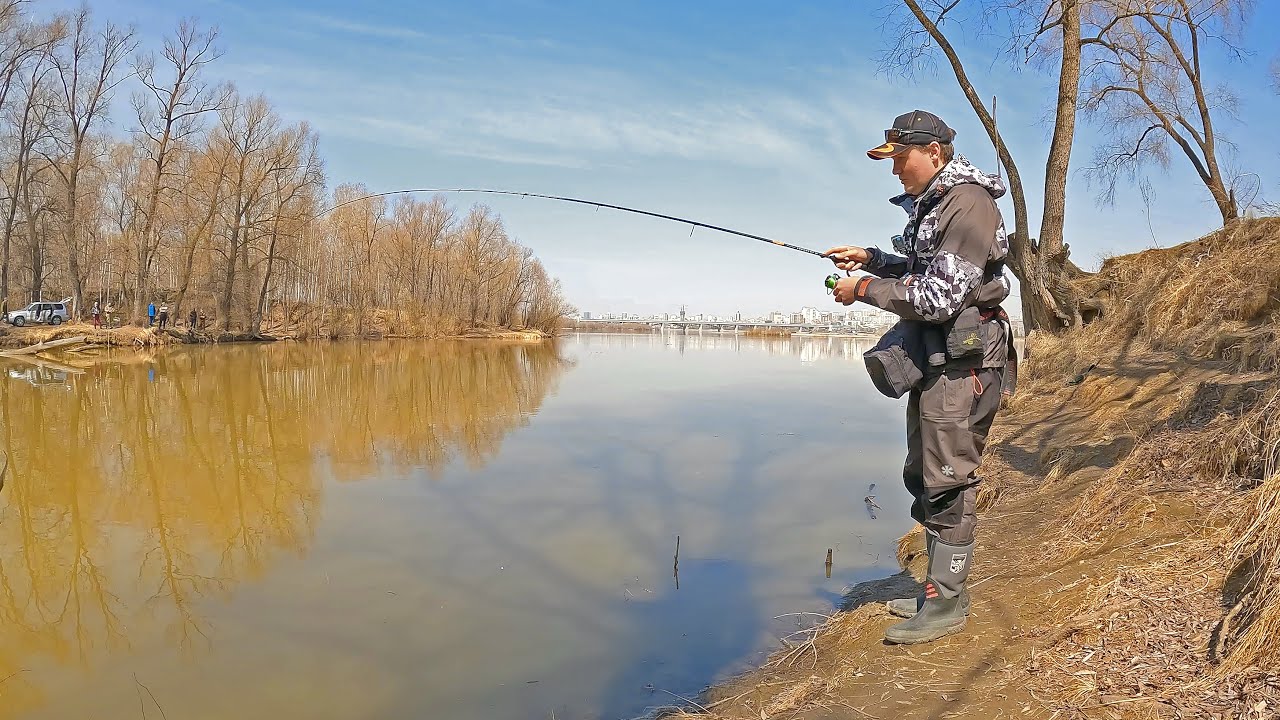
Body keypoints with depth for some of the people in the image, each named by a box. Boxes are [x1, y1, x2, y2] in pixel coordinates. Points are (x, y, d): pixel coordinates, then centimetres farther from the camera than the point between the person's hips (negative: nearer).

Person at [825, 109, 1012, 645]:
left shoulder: (968, 204, -16)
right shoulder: (930, 203, 15)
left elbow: (939, 297, -22)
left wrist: (864, 289, -14)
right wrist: (871, 258, 13)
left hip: (962, 360, -10)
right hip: (934, 358, 10)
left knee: (948, 481, -4)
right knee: (923, 477, 15)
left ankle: (947, 605, 7)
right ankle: (938, 589, 27)